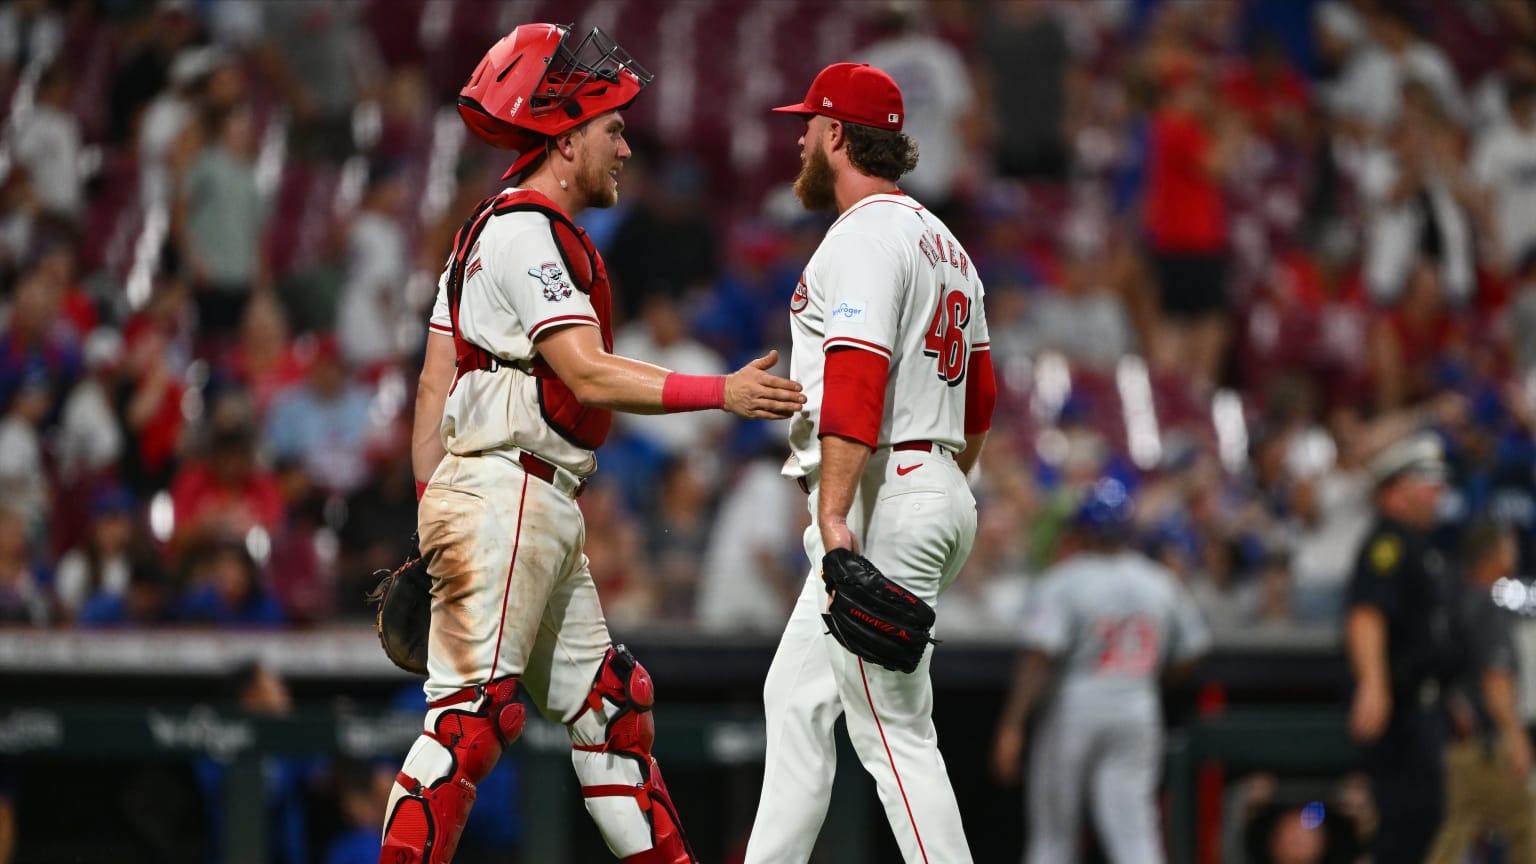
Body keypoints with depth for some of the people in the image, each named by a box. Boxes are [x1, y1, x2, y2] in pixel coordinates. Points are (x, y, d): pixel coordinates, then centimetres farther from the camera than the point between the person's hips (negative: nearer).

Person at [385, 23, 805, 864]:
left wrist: (426, 524, 18)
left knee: (610, 703, 13)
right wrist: (723, 393, -23)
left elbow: (433, 388, 19)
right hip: (505, 497, -11)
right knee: (472, 713, -14)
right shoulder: (526, 233, -11)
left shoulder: (488, 232, 21)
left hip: (543, 512, 11)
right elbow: (590, 376, -20)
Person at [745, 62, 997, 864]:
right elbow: (978, 399, 23)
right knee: (795, 698, 17)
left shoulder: (864, 236, -12)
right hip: (940, 493, 10)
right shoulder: (943, 243, 20)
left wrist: (834, 516, -29)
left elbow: (857, 384, -24)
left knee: (894, 732, -10)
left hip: (882, 499, -10)